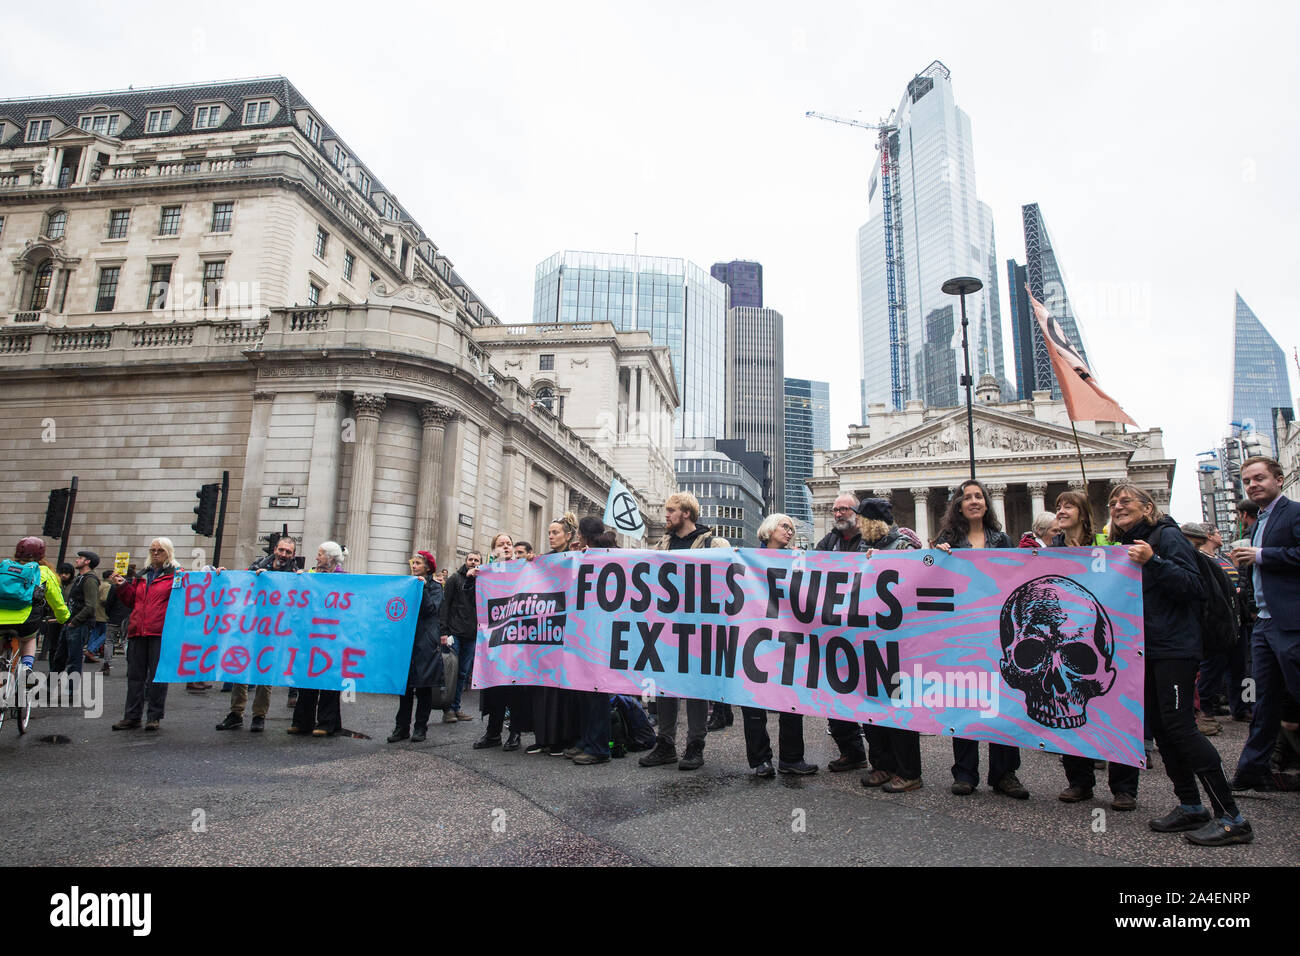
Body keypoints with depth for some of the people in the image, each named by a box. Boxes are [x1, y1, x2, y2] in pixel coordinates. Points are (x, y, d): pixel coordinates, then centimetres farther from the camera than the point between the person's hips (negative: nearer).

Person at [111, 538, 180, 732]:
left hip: (161, 633, -6)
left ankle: (154, 717, 7)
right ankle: (132, 716, 17)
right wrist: (122, 587, 10)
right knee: (135, 674, 9)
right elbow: (131, 601, 23)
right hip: (138, 631, 6)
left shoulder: (176, 575, 2)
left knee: (157, 675, -1)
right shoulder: (141, 576, 20)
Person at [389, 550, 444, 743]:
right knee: (405, 684, 4)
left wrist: (423, 588, -16)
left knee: (423, 685, 0)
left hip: (425, 642, -4)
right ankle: (402, 726, 9)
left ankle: (421, 727, 8)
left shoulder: (435, 587, 3)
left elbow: (431, 609, -11)